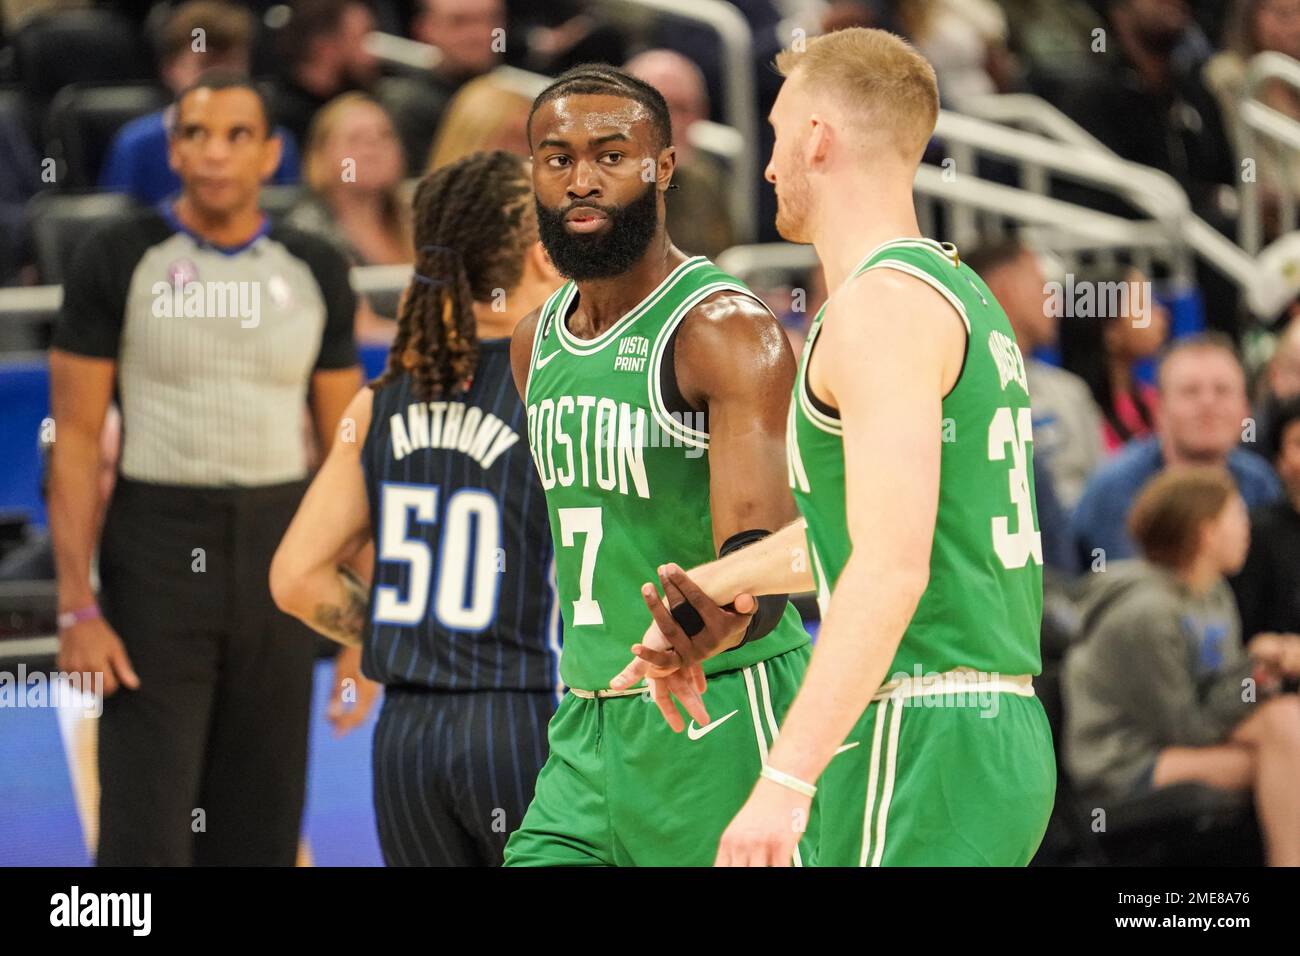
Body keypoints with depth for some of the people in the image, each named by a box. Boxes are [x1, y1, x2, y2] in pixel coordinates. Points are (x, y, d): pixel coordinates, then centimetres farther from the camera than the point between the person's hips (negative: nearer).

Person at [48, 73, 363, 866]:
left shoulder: (314, 273, 7)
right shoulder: (120, 261, -2)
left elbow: (345, 447, 10)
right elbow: (76, 437, -4)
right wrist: (78, 608, -12)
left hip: (282, 554, 3)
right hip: (157, 554, -3)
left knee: (260, 831, 6)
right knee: (146, 833, -8)